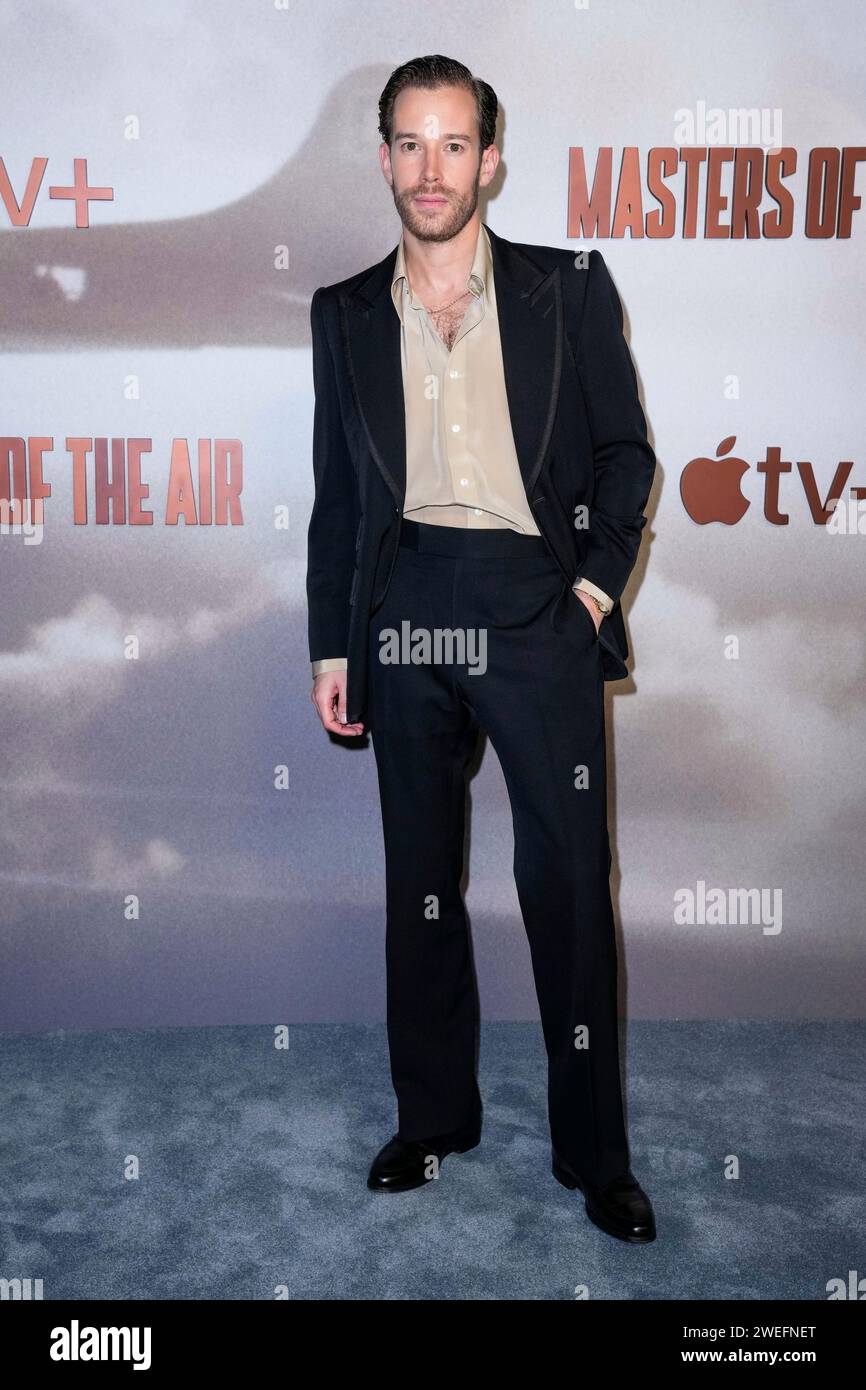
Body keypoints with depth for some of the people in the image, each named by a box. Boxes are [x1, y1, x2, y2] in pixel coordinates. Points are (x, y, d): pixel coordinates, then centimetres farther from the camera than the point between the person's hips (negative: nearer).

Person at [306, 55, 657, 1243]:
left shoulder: (569, 289, 7)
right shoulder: (345, 314, 12)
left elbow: (627, 451, 8)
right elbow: (336, 490, 13)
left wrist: (599, 579, -5)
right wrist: (331, 646, 9)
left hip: (537, 611, -2)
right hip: (403, 616, 2)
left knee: (571, 878, 0)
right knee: (420, 877, 10)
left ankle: (593, 1150, 16)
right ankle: (434, 1117, 27)